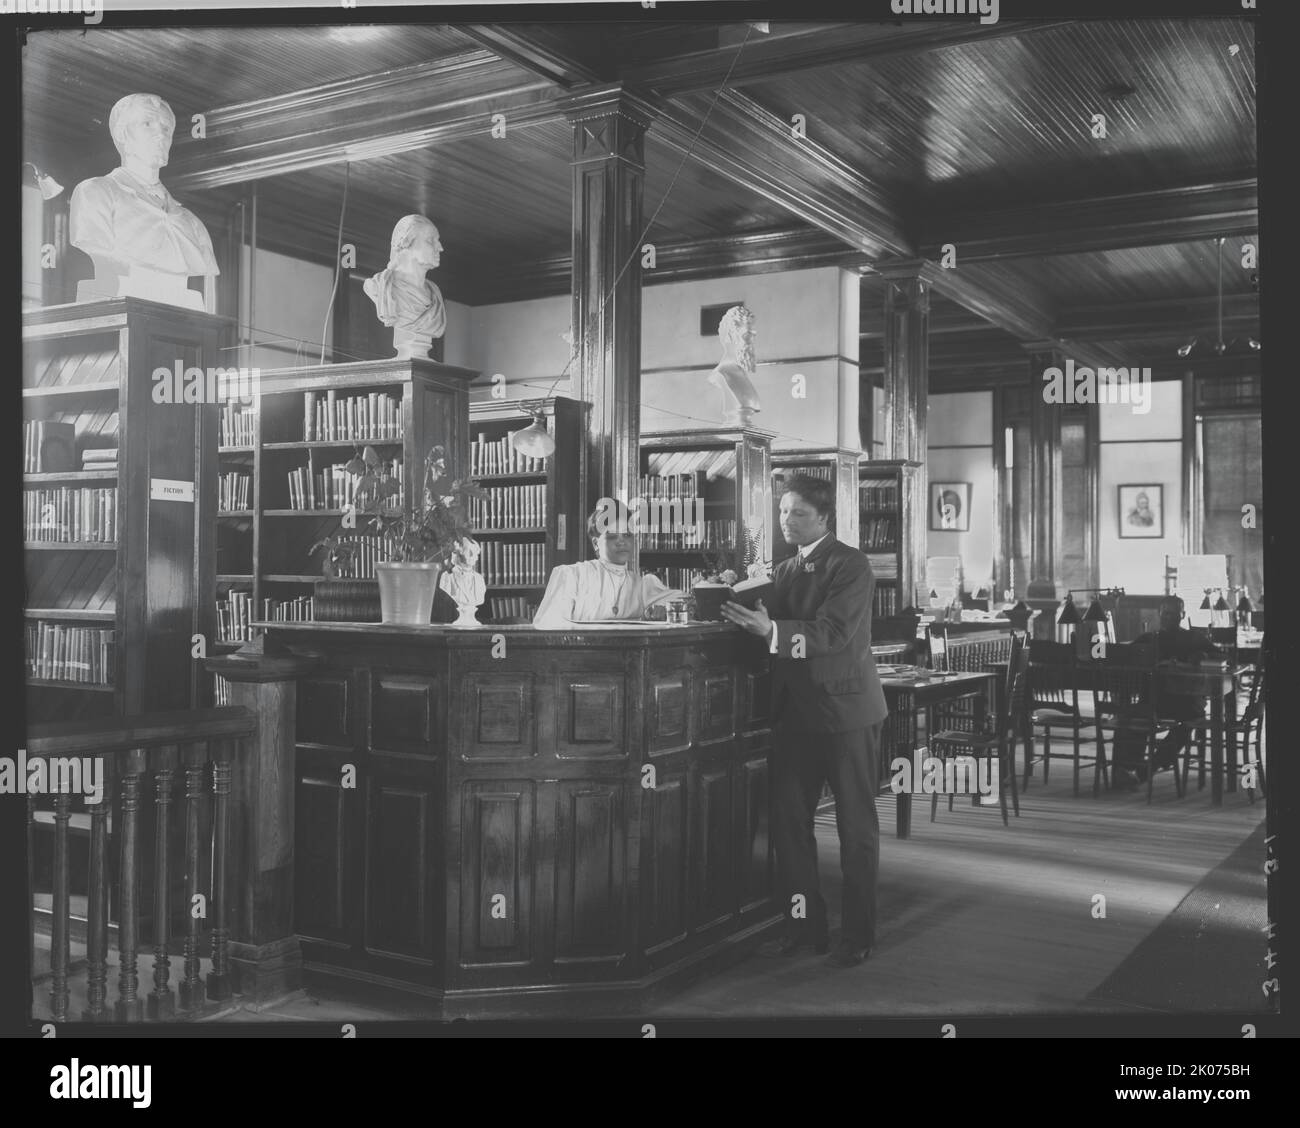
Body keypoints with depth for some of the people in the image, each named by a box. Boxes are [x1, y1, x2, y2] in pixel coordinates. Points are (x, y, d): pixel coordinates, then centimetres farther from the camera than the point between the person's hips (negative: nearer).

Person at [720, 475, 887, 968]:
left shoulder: (849, 565, -8)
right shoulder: (783, 570, 15)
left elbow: (836, 632, -21)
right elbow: (773, 626, 10)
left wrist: (772, 630, -30)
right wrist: (739, 599, -6)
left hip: (846, 709, -7)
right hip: (795, 710, 7)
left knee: (856, 825, 5)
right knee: (788, 819, 8)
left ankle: (858, 933, 15)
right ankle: (804, 924, 21)